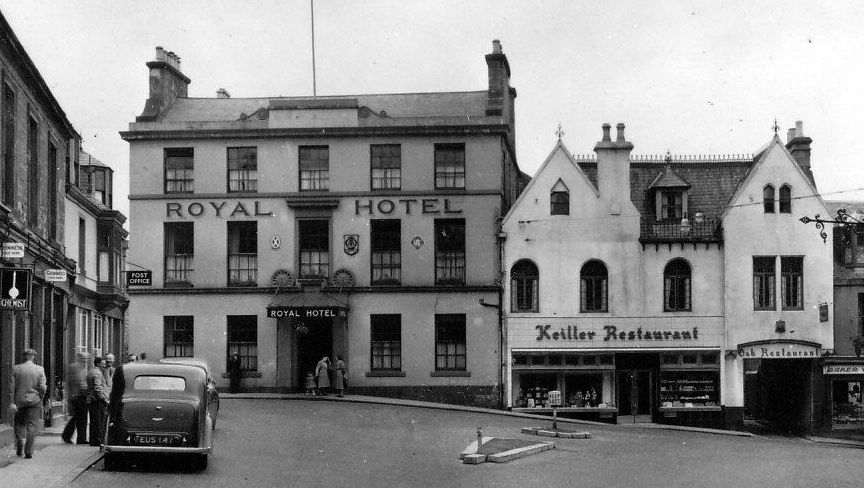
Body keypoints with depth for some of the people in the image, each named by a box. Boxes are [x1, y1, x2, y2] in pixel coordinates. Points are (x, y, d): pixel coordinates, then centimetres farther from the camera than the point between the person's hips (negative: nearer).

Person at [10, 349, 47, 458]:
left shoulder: (16, 368, 0)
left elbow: (12, 387, -4)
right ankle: (28, 451, -2)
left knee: (19, 423, 18)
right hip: (34, 400, -1)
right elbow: (43, 387, -7)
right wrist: (40, 399, 9)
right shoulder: (40, 369, -3)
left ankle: (19, 444, 1)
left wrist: (12, 402, -4)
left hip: (20, 400, 1)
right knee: (31, 426, 2)